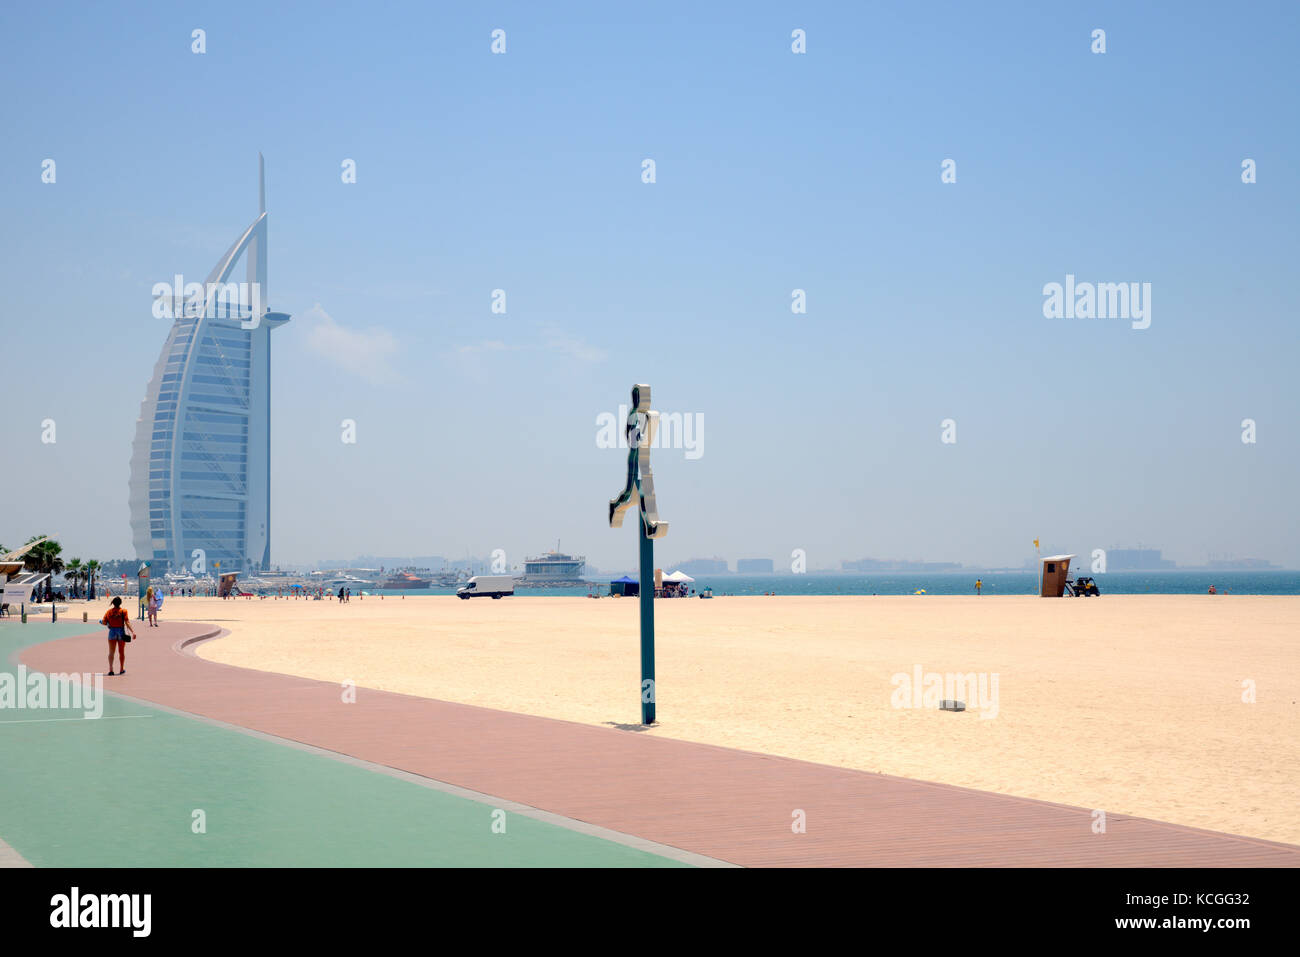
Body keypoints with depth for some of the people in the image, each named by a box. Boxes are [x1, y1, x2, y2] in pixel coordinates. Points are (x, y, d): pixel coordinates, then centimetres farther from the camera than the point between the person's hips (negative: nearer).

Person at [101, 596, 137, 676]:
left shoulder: (108, 612, 0)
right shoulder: (123, 611, -5)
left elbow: (104, 623, -1)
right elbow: (127, 622, -13)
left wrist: (101, 621, 22)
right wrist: (133, 632, -16)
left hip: (112, 631, 0)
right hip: (121, 632, 0)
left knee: (111, 652, 2)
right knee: (121, 652, 12)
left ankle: (110, 669, -13)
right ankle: (122, 670, 22)